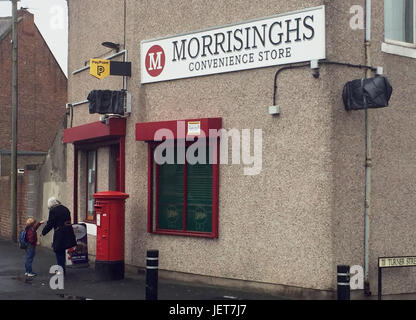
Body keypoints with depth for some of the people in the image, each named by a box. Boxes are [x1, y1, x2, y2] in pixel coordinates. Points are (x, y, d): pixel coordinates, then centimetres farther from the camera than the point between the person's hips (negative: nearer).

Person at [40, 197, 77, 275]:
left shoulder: (53, 211, -12)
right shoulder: (65, 208, 9)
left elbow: (50, 224, -10)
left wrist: (43, 232, 1)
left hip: (59, 234, -7)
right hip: (68, 233, 7)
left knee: (59, 252, 5)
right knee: (62, 251, 20)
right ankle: (62, 269, 28)